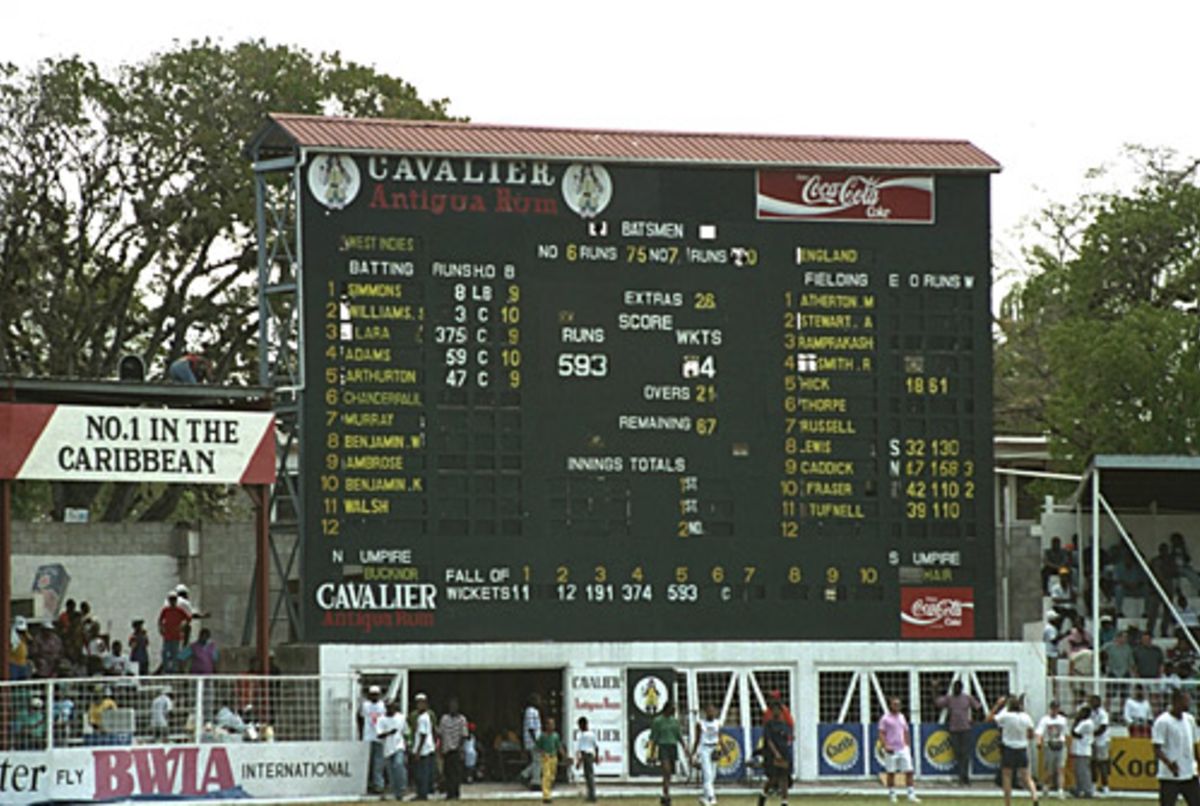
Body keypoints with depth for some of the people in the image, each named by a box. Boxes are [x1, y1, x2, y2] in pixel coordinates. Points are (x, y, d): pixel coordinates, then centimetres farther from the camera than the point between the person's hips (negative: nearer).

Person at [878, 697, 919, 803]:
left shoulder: (902, 717, 14)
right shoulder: (885, 719, -2)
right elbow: (881, 734, -6)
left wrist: (908, 746, 14)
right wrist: (885, 746, -19)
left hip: (903, 749, 5)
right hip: (891, 750, -5)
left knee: (909, 771, -2)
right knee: (891, 773, 1)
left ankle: (911, 794, -1)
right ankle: (892, 795, 10)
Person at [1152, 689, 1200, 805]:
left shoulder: (1189, 719, 10)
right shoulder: (1163, 722, -12)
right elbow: (1157, 749, -17)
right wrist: (1169, 763, -33)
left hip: (1190, 774, 7)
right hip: (1169, 777, -7)